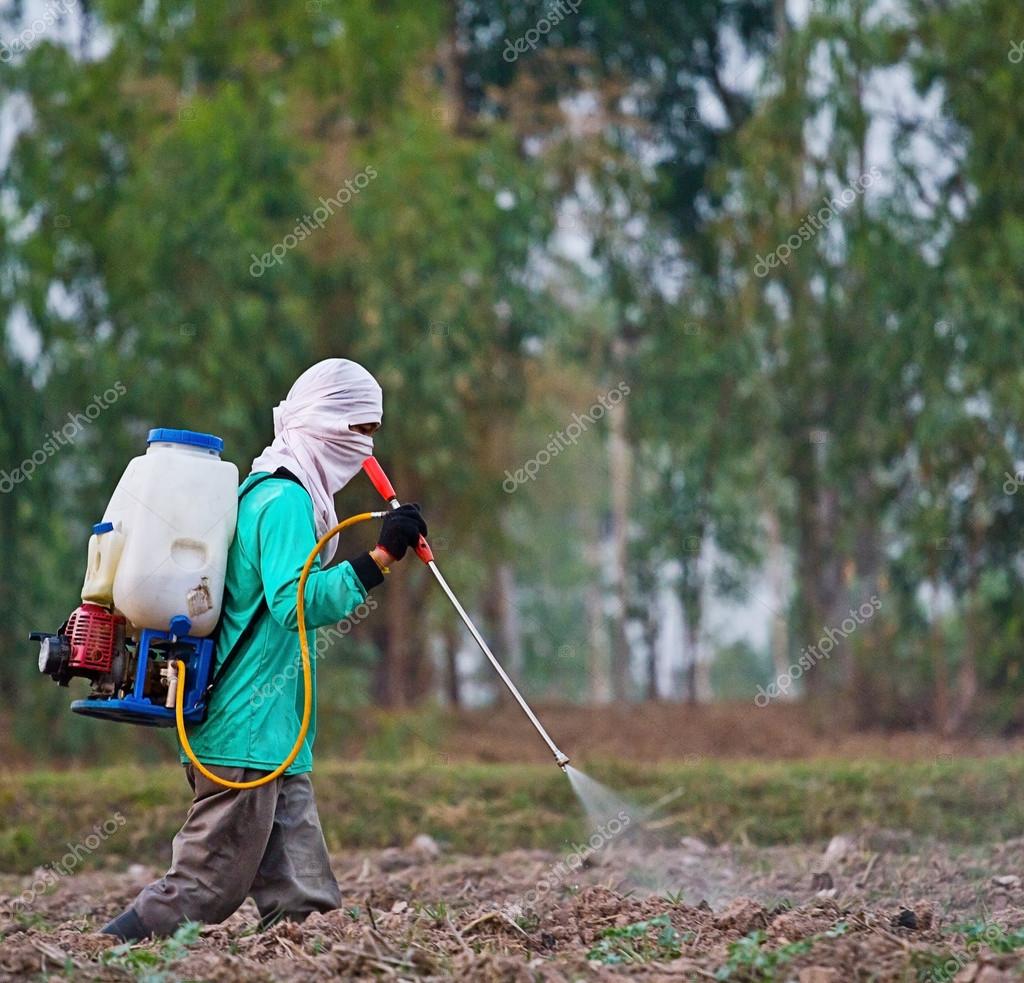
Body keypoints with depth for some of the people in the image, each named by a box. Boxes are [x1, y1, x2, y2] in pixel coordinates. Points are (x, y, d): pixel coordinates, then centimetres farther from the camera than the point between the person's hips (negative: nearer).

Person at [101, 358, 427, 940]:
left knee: (304, 904, 5)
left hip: (272, 739, 10)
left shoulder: (266, 492, 19)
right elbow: (298, 601, -26)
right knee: (204, 890, -6)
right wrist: (380, 558, -27)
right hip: (249, 738, -10)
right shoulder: (286, 500, -13)